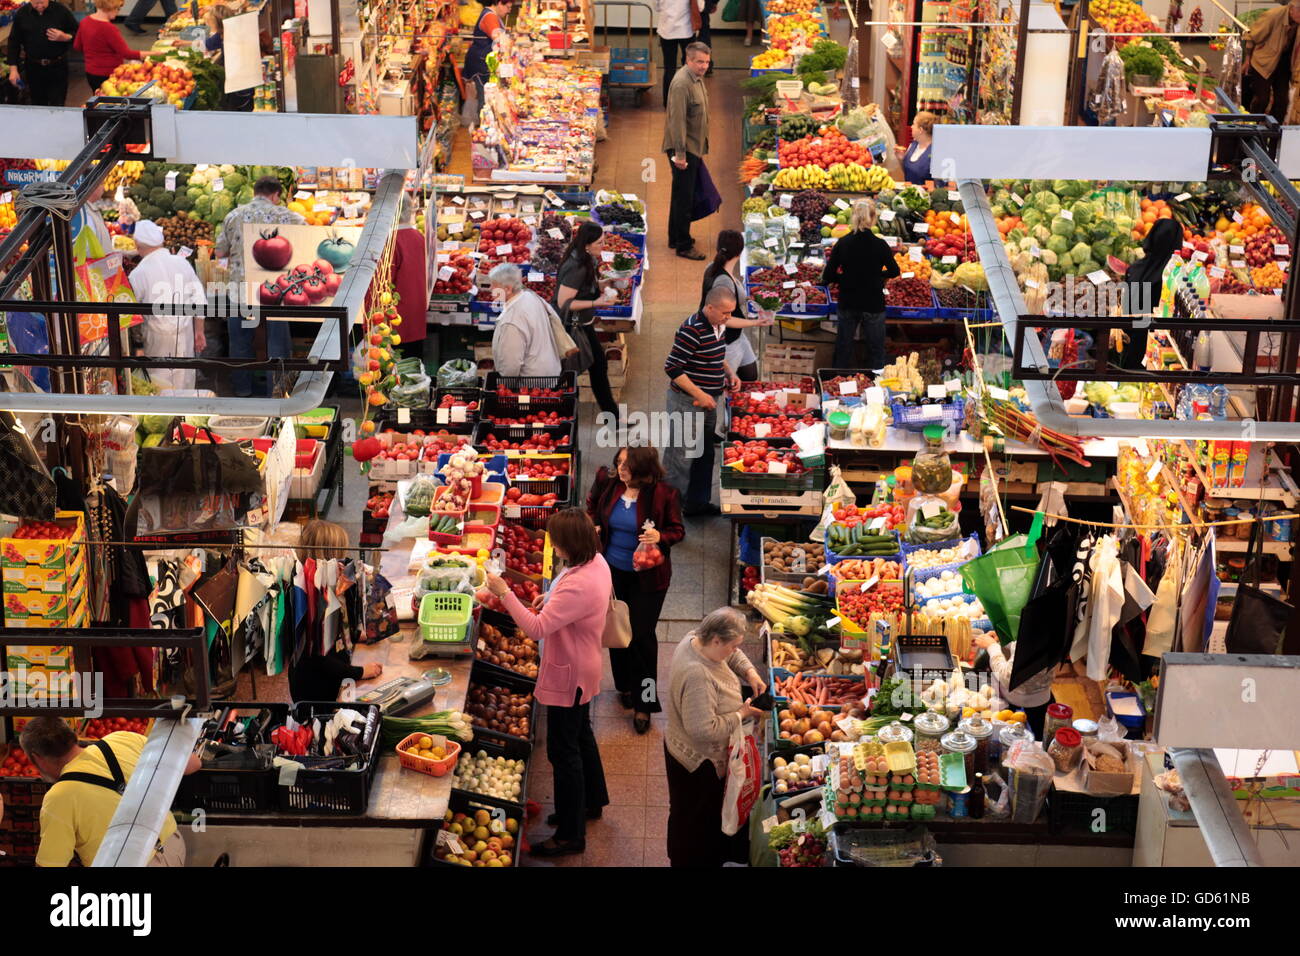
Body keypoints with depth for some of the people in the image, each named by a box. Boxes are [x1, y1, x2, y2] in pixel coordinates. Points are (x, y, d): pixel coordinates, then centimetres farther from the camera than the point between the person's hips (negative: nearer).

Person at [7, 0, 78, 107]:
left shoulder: (61, 10, -5)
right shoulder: (22, 13, 0)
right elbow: (14, 42, 4)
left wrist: (64, 37, -19)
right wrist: (13, 69, -1)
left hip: (57, 67, -2)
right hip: (33, 68, 2)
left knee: (57, 105, -5)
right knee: (38, 105, 9)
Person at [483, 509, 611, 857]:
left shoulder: (577, 586, -35)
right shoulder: (596, 562, -4)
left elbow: (536, 629, -35)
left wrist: (504, 592, -31)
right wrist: (550, 599, 2)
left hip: (569, 676, -11)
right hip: (581, 668, 11)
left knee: (563, 750, 1)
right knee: (581, 734, 28)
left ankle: (571, 835, 11)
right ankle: (591, 801, 48)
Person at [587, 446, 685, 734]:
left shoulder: (664, 494, -21)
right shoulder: (608, 483, -11)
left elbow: (677, 530, -8)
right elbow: (592, 506, 13)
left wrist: (660, 537, -28)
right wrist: (592, 525, -5)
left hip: (647, 577, -4)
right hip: (612, 570, 4)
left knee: (642, 634, 0)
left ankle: (644, 702, 14)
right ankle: (626, 686, 40)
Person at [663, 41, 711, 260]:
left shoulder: (697, 78, 8)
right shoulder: (681, 84, -23)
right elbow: (677, 120, -25)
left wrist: (702, 145, 24)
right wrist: (680, 154, -25)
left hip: (694, 147, 10)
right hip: (684, 149, -10)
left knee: (682, 195, 20)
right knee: (684, 198, -2)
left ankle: (676, 238, 32)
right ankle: (683, 246, 5)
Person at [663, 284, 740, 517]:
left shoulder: (717, 327, 7)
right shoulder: (692, 330, -22)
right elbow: (672, 367, -22)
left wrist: (730, 373, 7)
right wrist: (699, 395, -22)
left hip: (708, 401, 9)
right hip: (687, 402, -9)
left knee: (704, 454, 17)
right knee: (681, 455, -2)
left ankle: (698, 502, 29)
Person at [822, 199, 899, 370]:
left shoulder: (842, 243, -9)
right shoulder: (880, 245, -12)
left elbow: (827, 277, -7)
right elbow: (894, 271, 4)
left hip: (847, 304, 2)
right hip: (874, 304, -2)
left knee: (843, 350, 14)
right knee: (876, 351, 11)